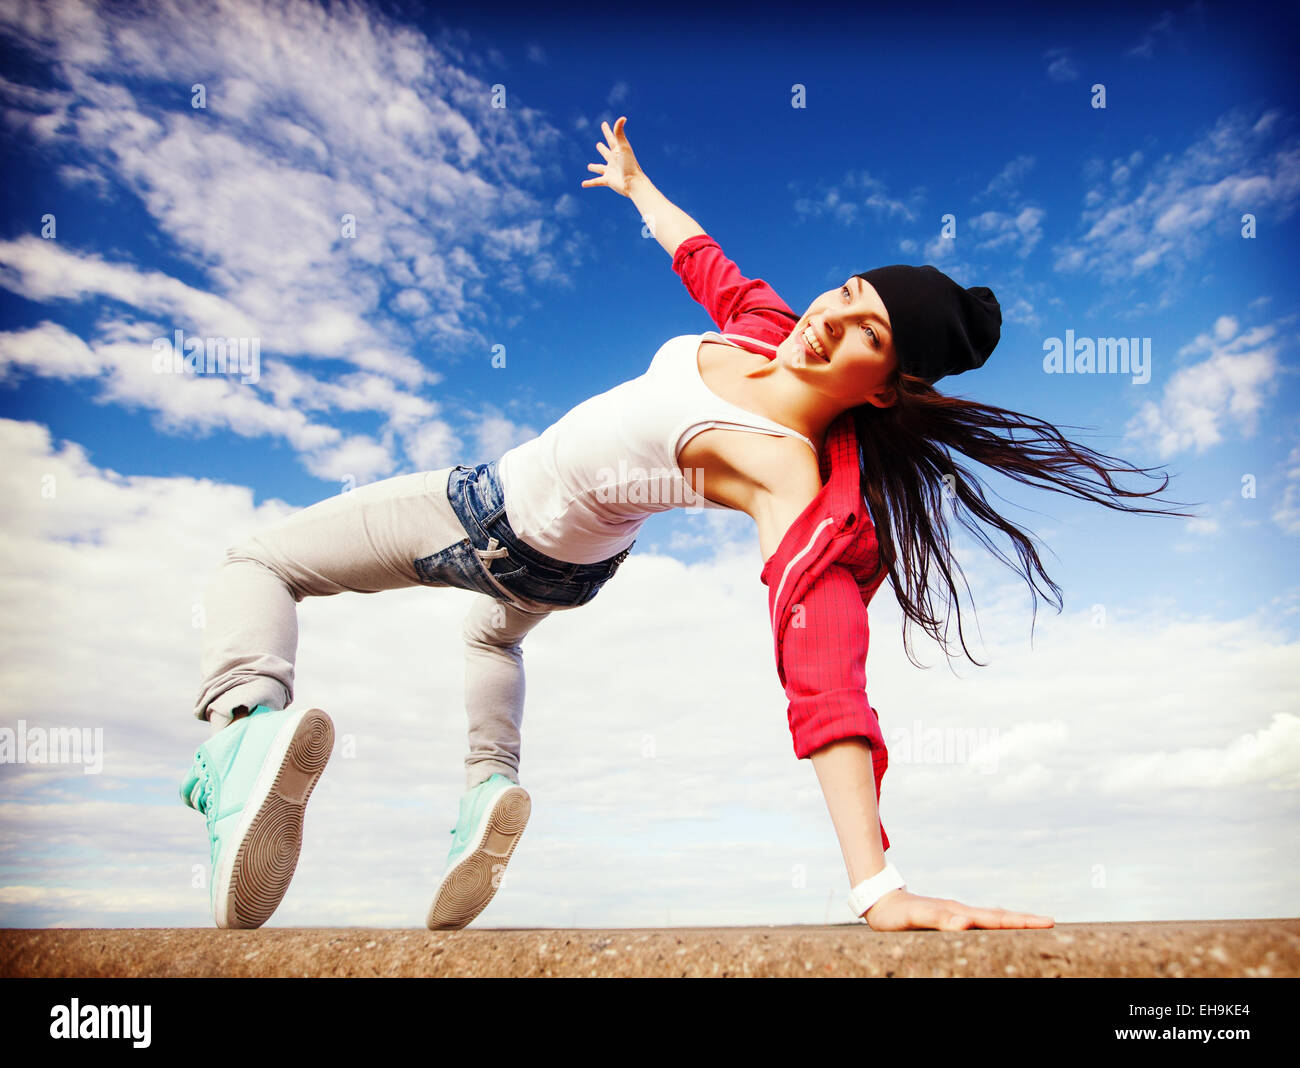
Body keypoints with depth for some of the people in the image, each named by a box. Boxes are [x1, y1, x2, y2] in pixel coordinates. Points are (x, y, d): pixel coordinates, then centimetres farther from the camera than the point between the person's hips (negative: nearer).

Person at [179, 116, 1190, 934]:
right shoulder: (770, 328, -18)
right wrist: (638, 184, 21)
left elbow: (826, 684, -50)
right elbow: (704, 260, 3)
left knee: (258, 562, 0)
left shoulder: (794, 475, -41)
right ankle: (491, 788, 24)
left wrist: (878, 889, -58)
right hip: (557, 562, 8)